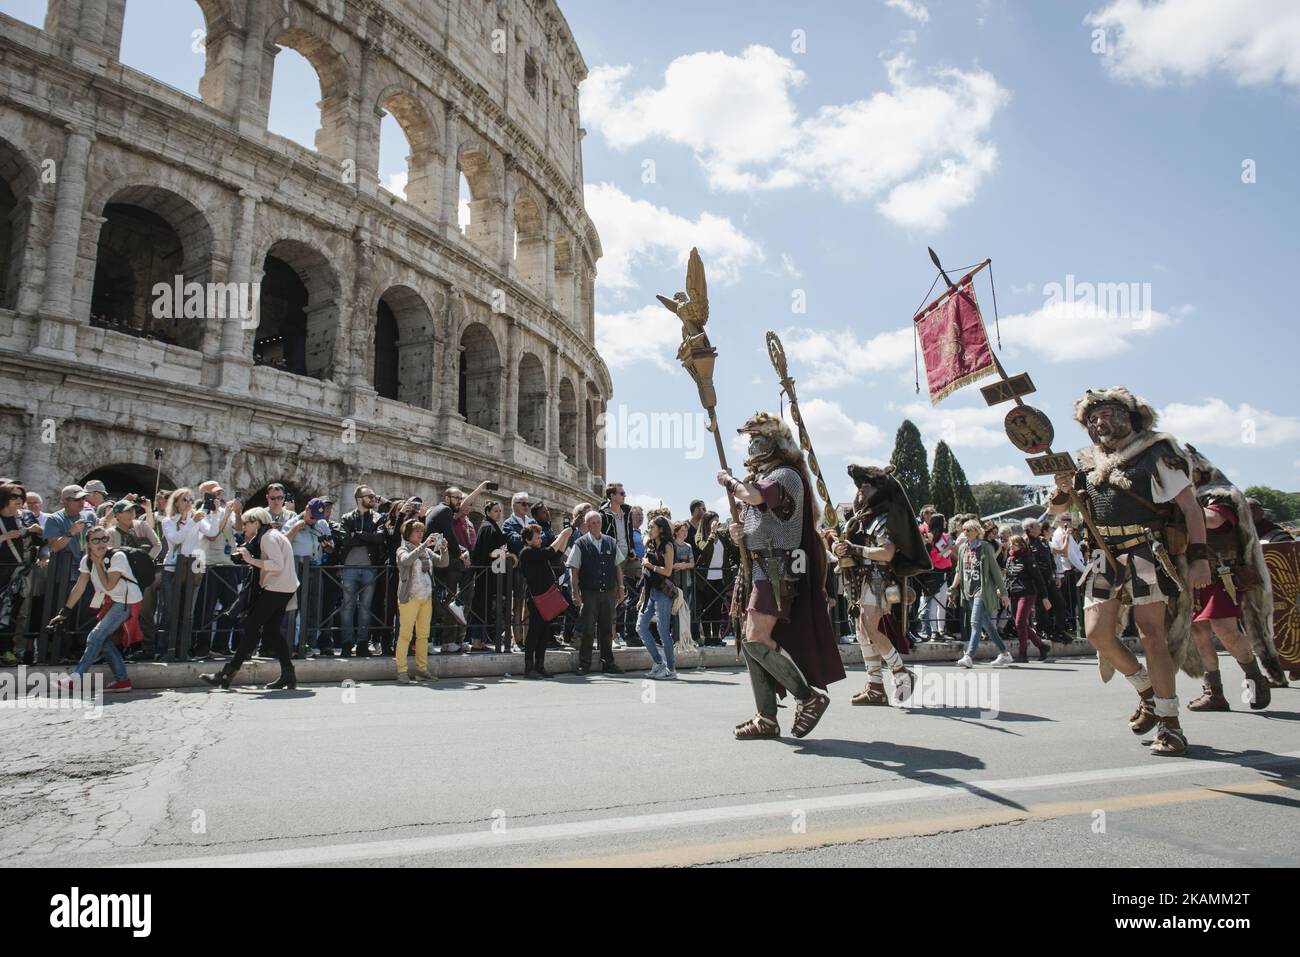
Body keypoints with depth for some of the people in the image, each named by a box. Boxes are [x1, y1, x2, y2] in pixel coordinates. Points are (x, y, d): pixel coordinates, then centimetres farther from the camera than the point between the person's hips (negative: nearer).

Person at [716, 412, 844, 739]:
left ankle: (810, 697, -4)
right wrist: (740, 531, 2)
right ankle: (766, 719, 13)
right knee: (752, 642, 7)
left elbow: (753, 496, -29)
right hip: (762, 570, 10)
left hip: (778, 571, -10)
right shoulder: (763, 476, 20)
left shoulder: (785, 475, -10)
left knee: (757, 639, -16)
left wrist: (729, 481, -10)